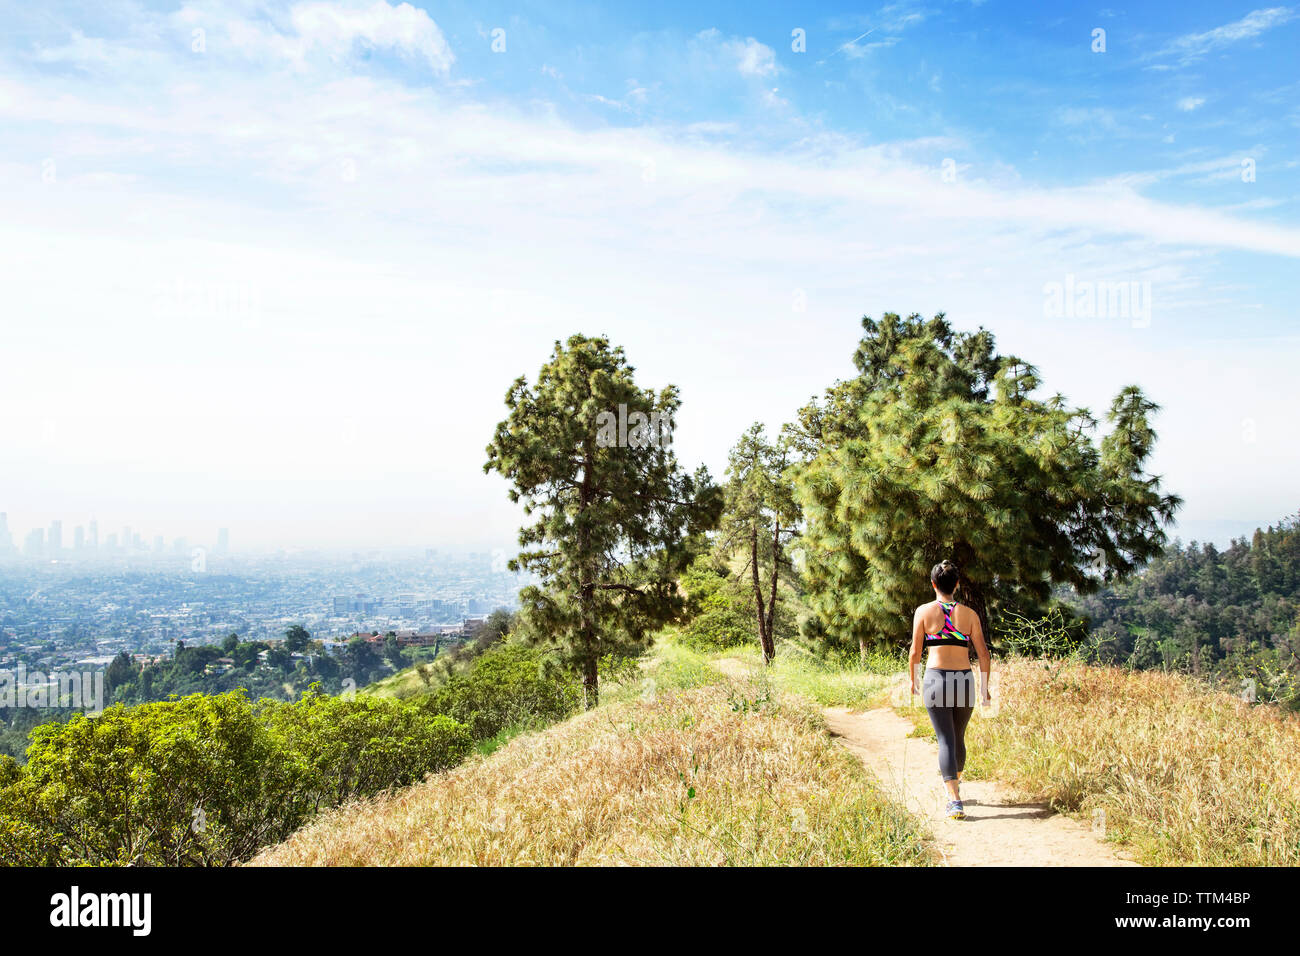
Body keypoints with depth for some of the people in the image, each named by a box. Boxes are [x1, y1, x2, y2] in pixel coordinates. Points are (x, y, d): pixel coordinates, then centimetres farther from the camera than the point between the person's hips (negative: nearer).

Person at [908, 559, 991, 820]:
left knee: (946, 740, -1)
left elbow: (915, 652, 1)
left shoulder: (924, 611, -1)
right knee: (959, 737, 20)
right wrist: (985, 686, 15)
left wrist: (913, 680, 15)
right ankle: (955, 784, 39)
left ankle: (954, 800, -10)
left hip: (936, 679, -2)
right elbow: (983, 653, 4)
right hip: (964, 681, 2)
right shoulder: (969, 614, 4)